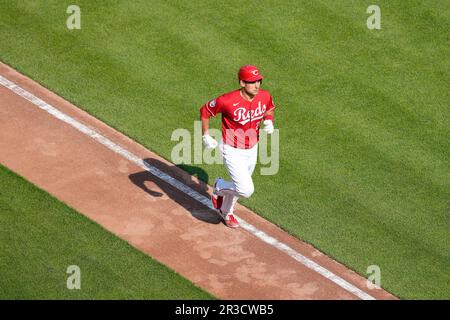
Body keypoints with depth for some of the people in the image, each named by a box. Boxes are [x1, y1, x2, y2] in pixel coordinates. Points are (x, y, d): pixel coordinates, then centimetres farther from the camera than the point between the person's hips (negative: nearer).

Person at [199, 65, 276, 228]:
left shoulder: (265, 97, -14)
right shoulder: (228, 101, -29)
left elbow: (270, 108, 11)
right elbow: (205, 110, -12)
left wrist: (269, 121, -9)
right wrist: (205, 136, -13)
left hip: (252, 150, 6)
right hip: (232, 151, -6)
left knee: (240, 186, 24)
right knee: (246, 190, -15)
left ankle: (226, 212, 54)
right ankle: (220, 187, 17)